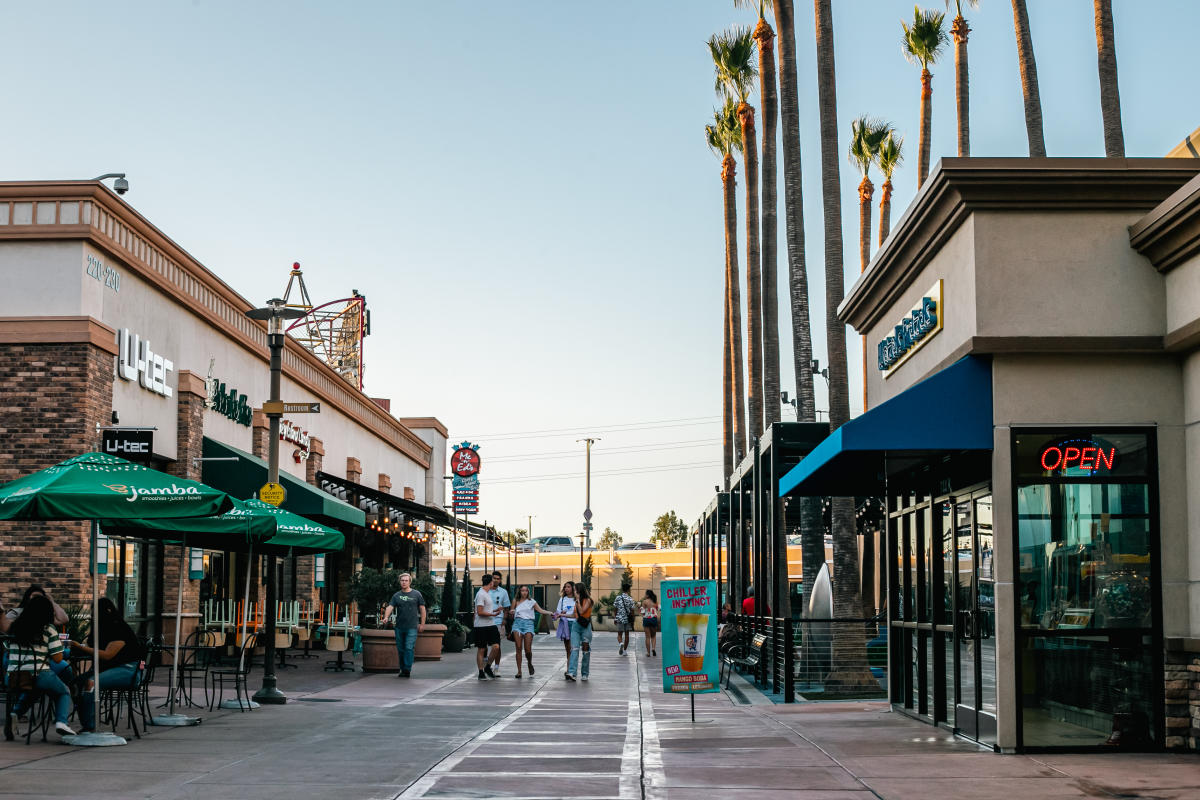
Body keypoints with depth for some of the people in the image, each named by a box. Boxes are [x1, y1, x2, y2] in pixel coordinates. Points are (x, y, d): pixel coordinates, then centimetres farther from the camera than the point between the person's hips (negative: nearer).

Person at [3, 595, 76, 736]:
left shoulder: (13, 627, 9)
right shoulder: (49, 630, -4)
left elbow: (7, 649, 23)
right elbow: (58, 659, -5)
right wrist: (58, 644, 13)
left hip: (14, 678, 4)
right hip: (40, 675, -4)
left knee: (30, 689, 38)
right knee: (64, 692, 21)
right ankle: (61, 722, -3)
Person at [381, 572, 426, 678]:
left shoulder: (416, 594, 3)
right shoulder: (396, 596, 8)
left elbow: (422, 609, 7)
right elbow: (390, 607, -5)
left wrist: (422, 624, 3)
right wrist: (386, 617, -25)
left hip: (412, 627, -3)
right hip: (399, 627, 3)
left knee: (409, 648, -12)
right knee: (400, 649, 8)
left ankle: (407, 670, -12)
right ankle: (402, 669, 19)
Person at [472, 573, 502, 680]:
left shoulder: (487, 593, 16)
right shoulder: (481, 594, -14)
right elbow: (480, 612, -19)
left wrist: (495, 610, 24)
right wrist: (493, 614, -19)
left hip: (491, 625, 8)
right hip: (481, 626, -8)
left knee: (496, 646, -3)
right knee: (481, 650, 0)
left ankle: (488, 667, 14)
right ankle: (481, 673, 7)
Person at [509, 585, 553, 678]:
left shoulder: (531, 601, 10)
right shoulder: (515, 601, 14)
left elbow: (540, 610, 4)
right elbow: (511, 615, 17)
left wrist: (549, 613, -11)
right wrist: (512, 613, -6)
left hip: (528, 623, -1)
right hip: (517, 623, 1)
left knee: (528, 649, -9)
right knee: (518, 648, -6)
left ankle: (529, 664, 20)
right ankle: (519, 671, -2)